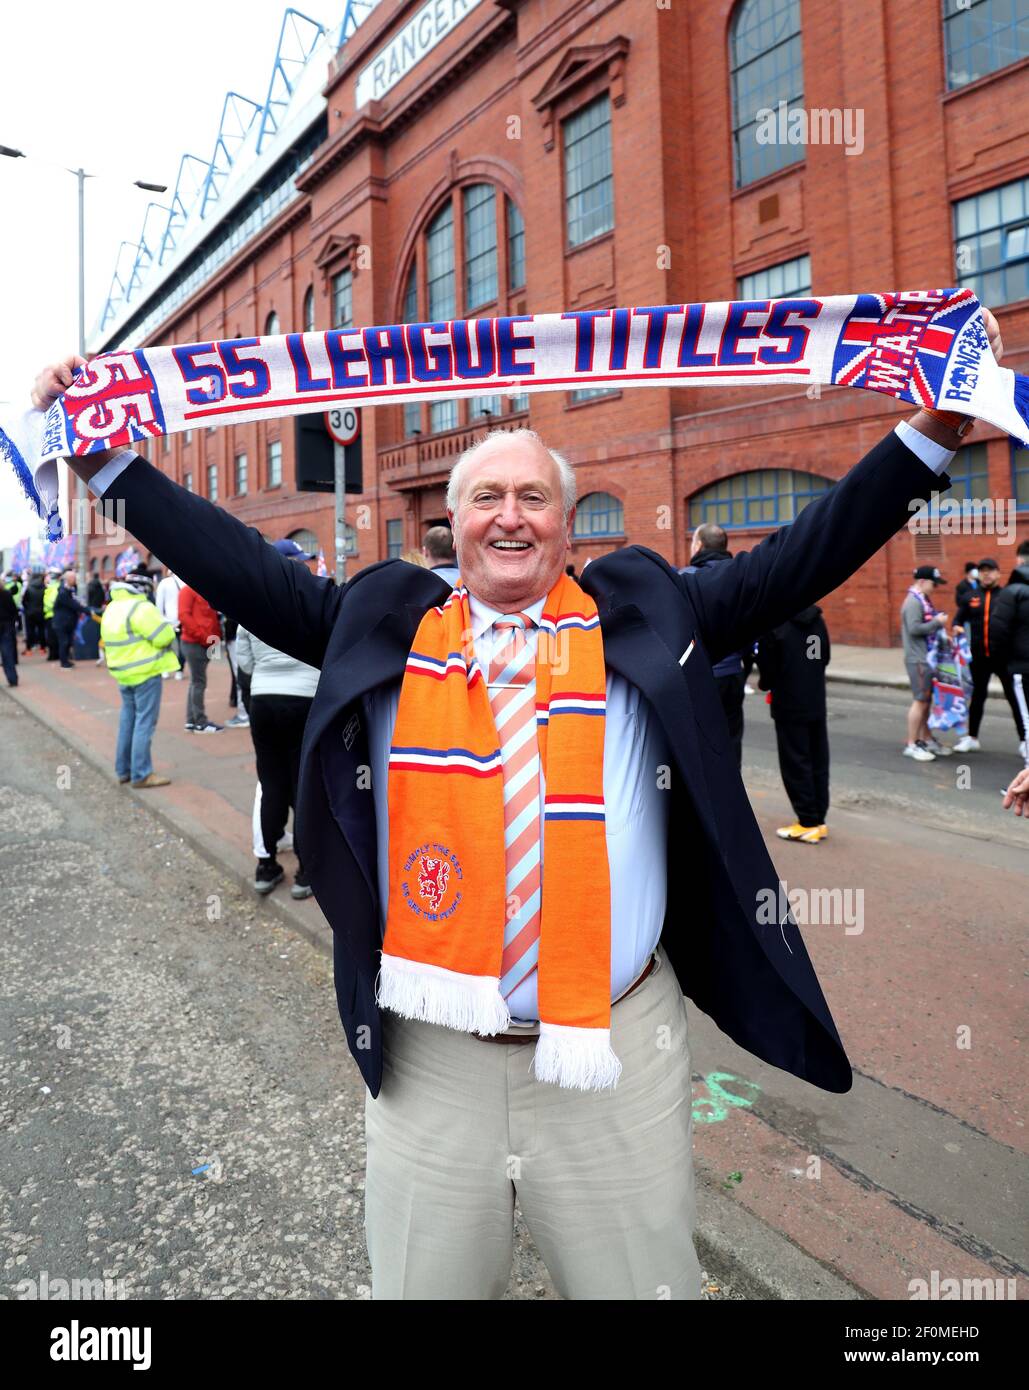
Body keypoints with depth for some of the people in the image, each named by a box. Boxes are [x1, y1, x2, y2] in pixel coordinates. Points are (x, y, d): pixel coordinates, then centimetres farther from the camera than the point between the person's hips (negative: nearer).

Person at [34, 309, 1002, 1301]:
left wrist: (934, 425, -4)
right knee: (422, 1282, 22)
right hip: (428, 1061, 1)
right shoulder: (385, 627, 2)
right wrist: (103, 453, 0)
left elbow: (801, 557, -1)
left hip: (618, 1054, 0)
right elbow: (238, 566, 2)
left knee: (643, 1278, 20)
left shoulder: (642, 620, 0)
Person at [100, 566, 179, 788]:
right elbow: (165, 636, -19)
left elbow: (110, 640, 16)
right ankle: (141, 774, -3)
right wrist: (164, 625, 1)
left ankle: (123, 769, 24)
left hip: (122, 672, 9)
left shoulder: (112, 608, 12)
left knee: (128, 719, 17)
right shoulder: (141, 607, -17)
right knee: (144, 722, -4)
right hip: (145, 672, -9)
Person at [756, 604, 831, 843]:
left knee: (795, 763, 2)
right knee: (818, 762, 11)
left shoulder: (772, 625, -16)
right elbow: (824, 658, 11)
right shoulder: (817, 619, 5)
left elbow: (768, 667, -12)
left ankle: (808, 823, 5)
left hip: (789, 706, -6)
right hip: (817, 703, 6)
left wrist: (764, 684, 8)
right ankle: (818, 820, 19)